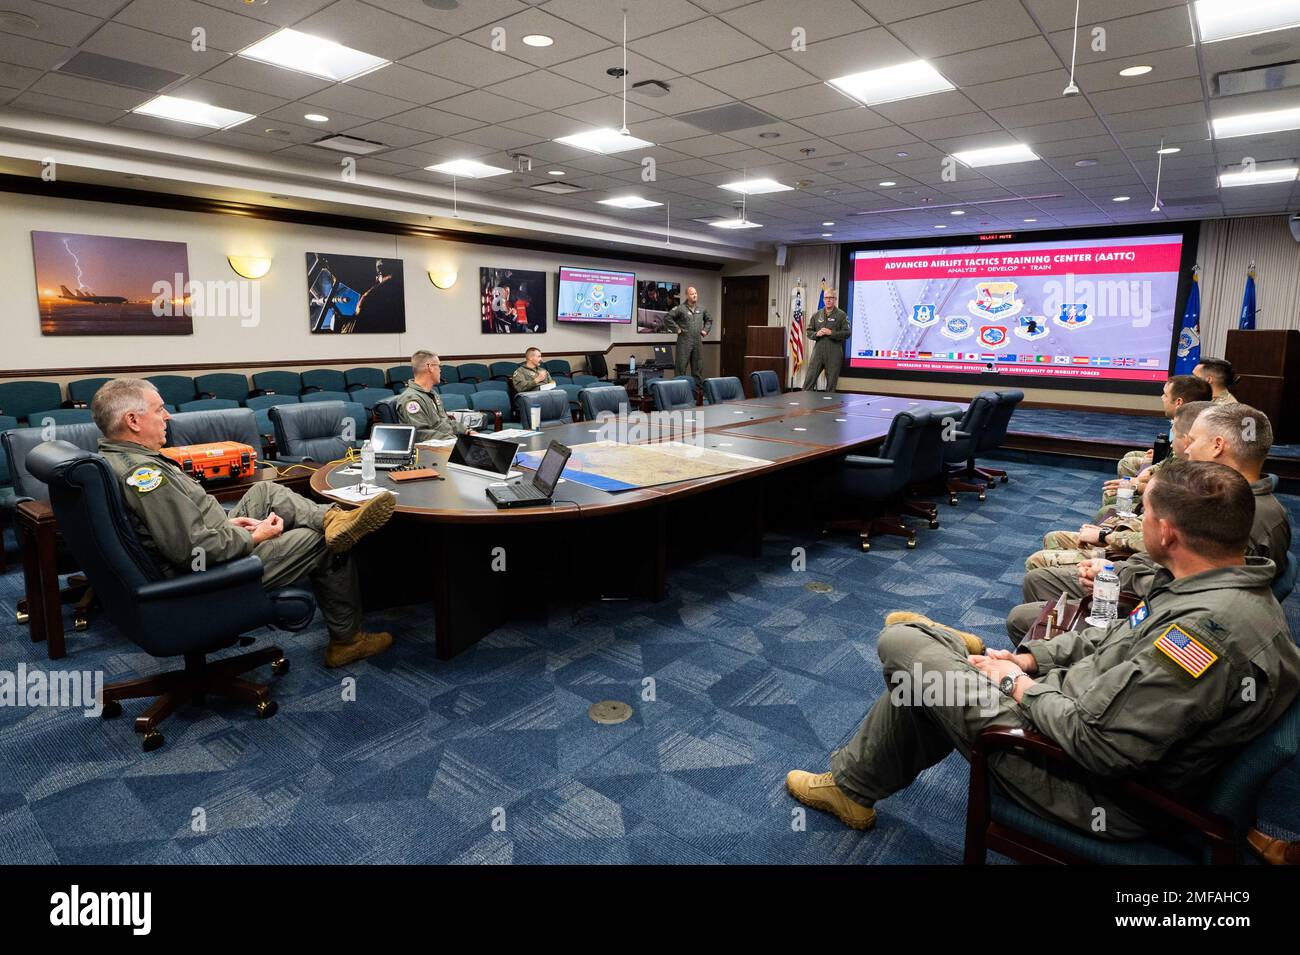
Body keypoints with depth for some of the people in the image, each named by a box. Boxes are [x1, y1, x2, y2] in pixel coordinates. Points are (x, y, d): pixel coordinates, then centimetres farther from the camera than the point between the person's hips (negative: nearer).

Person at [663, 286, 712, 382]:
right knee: (681, 367, -5)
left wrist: (705, 330, 15)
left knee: (698, 367, 9)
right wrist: (676, 329, -10)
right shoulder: (680, 308, -7)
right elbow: (667, 318, -11)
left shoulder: (702, 309, 12)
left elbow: (709, 320, 28)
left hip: (698, 342, 5)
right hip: (684, 342, -5)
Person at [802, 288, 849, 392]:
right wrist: (816, 334, -7)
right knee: (809, 380, -2)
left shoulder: (841, 315, 1)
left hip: (834, 354, -3)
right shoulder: (816, 314, 12)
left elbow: (846, 333, -4)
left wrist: (831, 333, -15)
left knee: (831, 383, 3)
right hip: (818, 351, 3)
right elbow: (808, 332, 14)